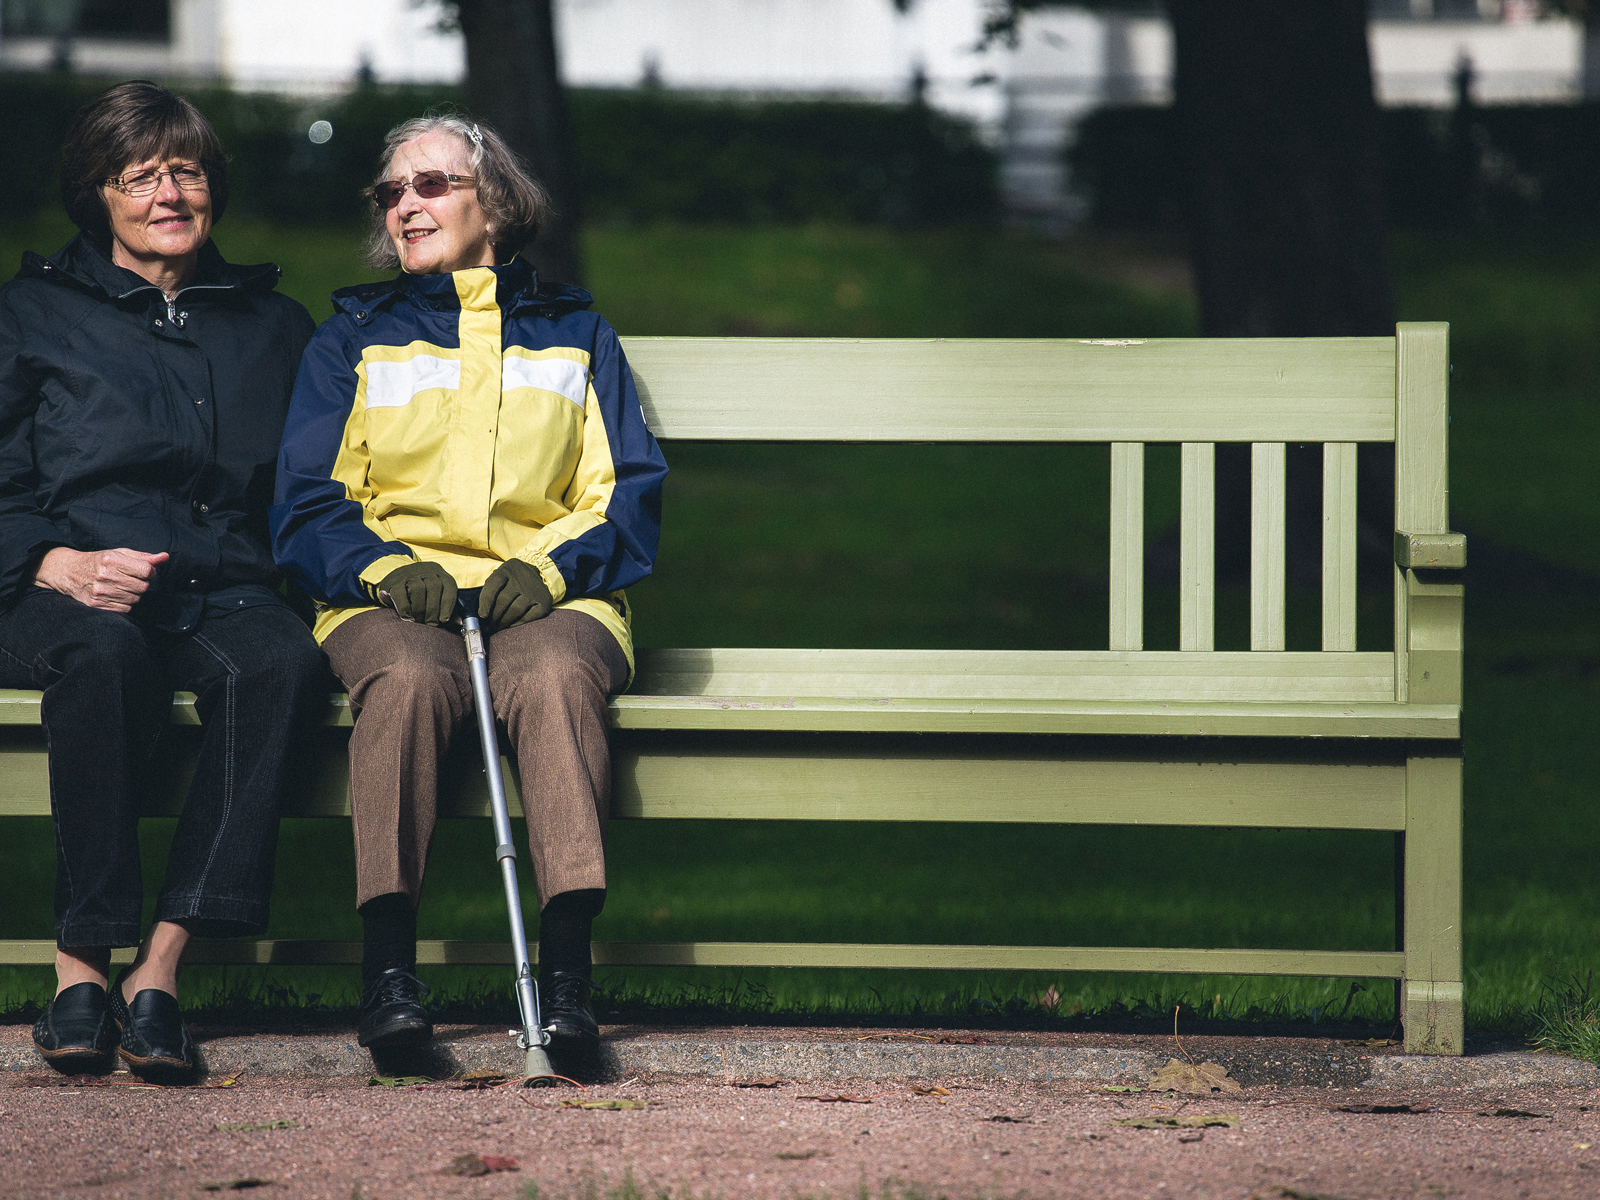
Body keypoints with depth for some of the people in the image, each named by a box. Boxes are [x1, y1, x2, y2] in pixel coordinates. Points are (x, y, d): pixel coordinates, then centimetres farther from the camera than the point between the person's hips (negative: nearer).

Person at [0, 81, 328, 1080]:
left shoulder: (273, 325, 24)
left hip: (223, 592, 2)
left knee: (282, 661, -36)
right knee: (106, 655, -40)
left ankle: (160, 969, -40)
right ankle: (83, 961, -37)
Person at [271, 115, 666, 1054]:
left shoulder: (576, 334, 22)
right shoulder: (355, 337, 22)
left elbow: (630, 492, 12)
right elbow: (308, 500, 11)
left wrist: (551, 565, -9)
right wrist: (386, 566, -11)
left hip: (550, 597, 0)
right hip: (390, 598, 0)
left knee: (552, 674, -38)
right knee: (407, 677, -37)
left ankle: (568, 966, -49)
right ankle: (388, 967, -44)